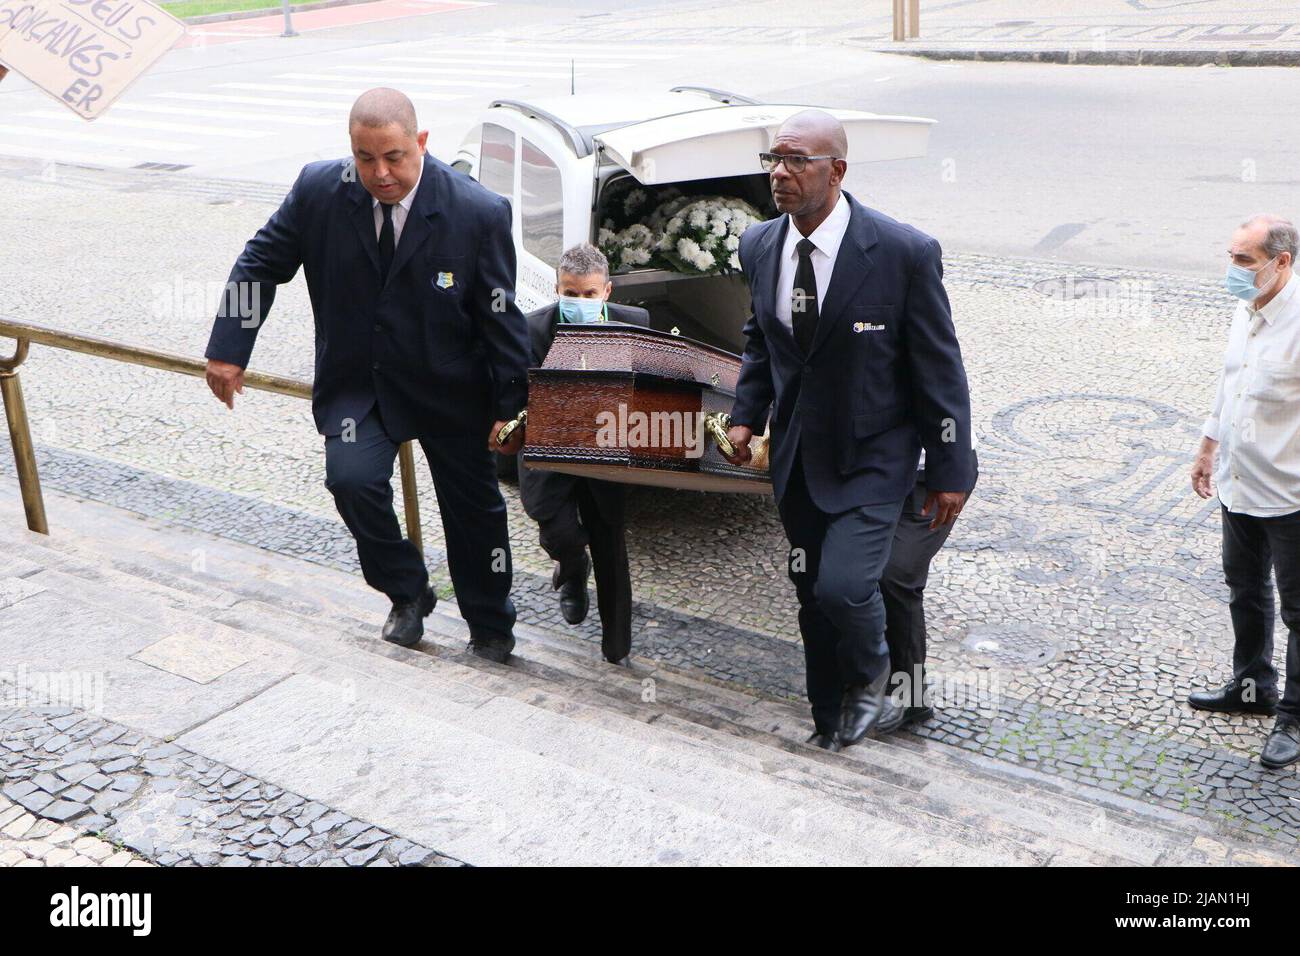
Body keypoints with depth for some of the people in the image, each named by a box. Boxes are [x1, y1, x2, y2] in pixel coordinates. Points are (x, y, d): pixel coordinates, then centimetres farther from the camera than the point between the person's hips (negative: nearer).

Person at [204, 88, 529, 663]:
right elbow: (261, 263, 2)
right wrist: (229, 351, -2)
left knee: (473, 509, 9)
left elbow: (501, 315, -10)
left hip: (450, 390, -1)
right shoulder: (318, 190, -11)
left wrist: (511, 406, -10)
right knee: (351, 478, -21)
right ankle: (406, 594, 9)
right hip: (356, 385, 2)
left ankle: (491, 630, 35)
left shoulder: (480, 213, -18)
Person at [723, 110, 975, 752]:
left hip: (873, 456, -5)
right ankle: (830, 716, 37)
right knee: (811, 594, 14)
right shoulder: (759, 245, -1)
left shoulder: (904, 252, -17)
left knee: (843, 585, -18)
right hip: (797, 457, 5)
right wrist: (746, 415, 4)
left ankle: (870, 671, 18)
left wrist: (949, 470, -8)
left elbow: (939, 367, -10)